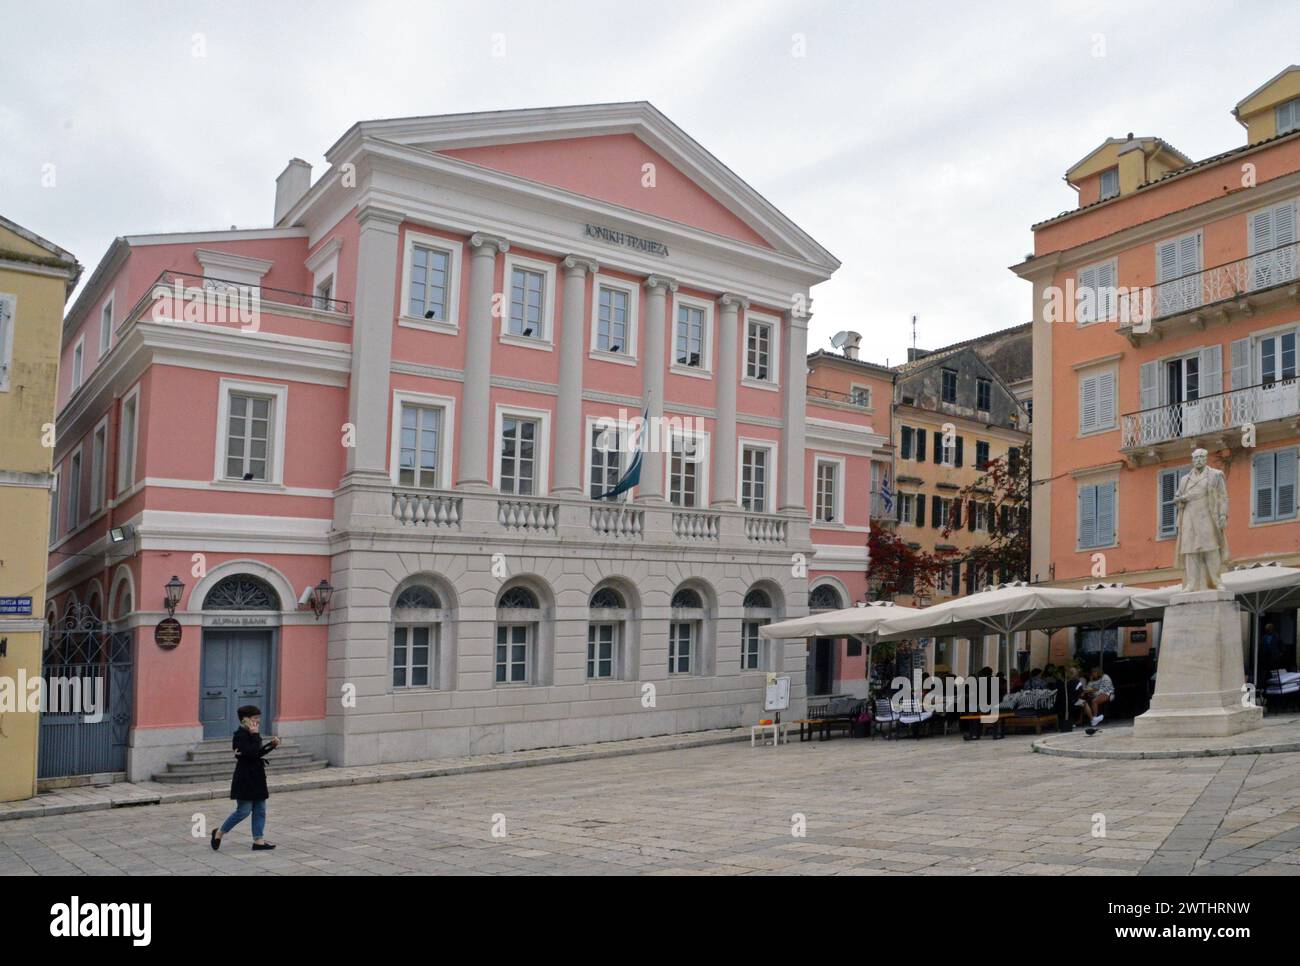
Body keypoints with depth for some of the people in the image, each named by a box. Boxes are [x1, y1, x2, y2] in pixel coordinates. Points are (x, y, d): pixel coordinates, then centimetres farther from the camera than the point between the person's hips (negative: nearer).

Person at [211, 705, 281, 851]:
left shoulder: (250, 735, 11)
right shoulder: (240, 735, -16)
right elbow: (252, 754, -28)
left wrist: (271, 745, 7)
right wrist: (255, 734, -23)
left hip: (256, 777, 9)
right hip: (245, 779, -9)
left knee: (260, 810, 8)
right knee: (243, 811, -3)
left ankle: (258, 840, 11)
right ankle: (219, 833, 15)